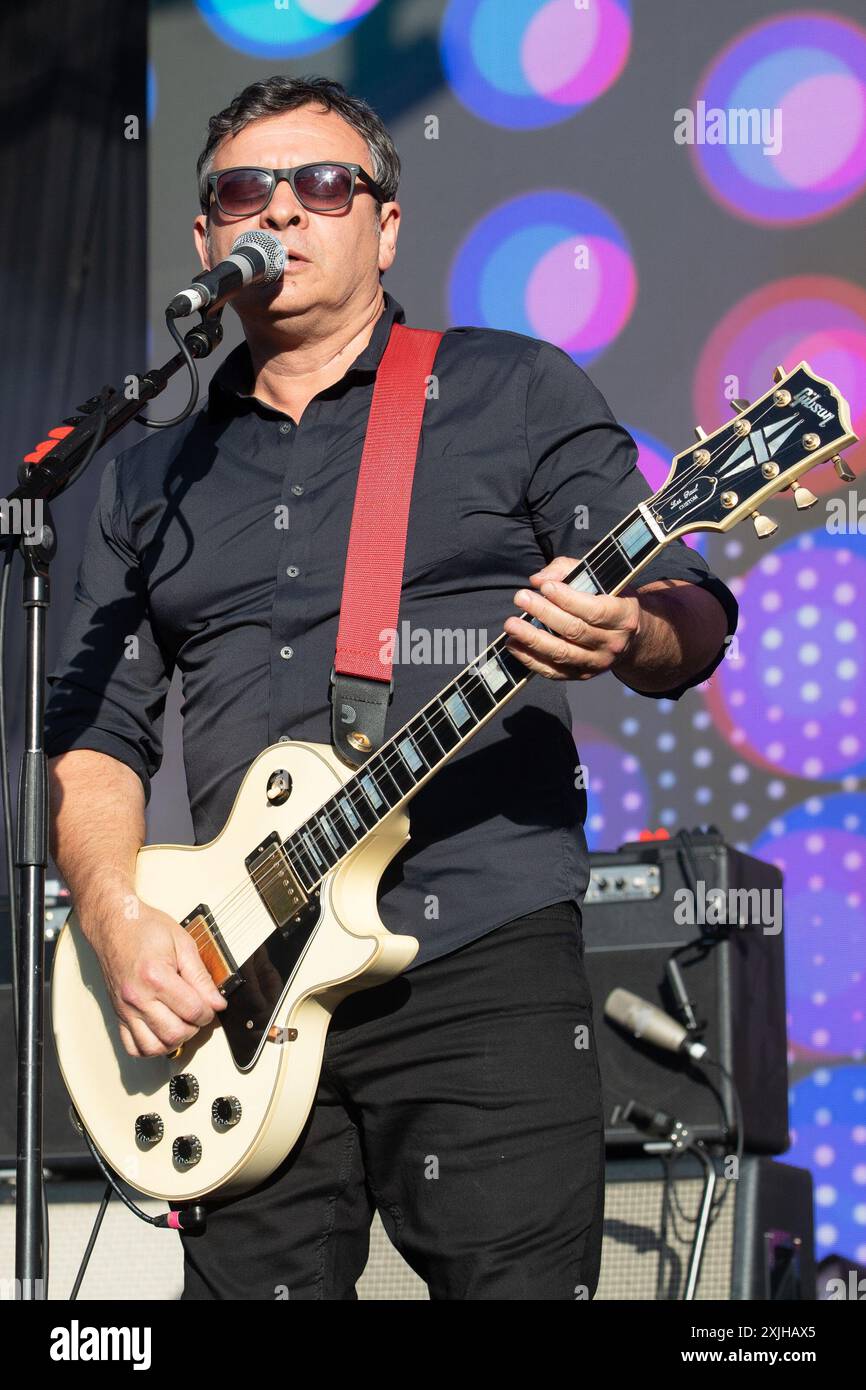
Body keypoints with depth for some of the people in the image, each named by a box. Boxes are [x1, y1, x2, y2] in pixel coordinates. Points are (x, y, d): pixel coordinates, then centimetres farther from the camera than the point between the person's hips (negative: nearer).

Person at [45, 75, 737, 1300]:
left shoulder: (517, 393, 8)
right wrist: (119, 917, -2)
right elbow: (96, 730, 16)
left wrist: (626, 636, -21)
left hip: (484, 969, -3)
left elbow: (695, 616, 4)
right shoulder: (153, 480, 19)